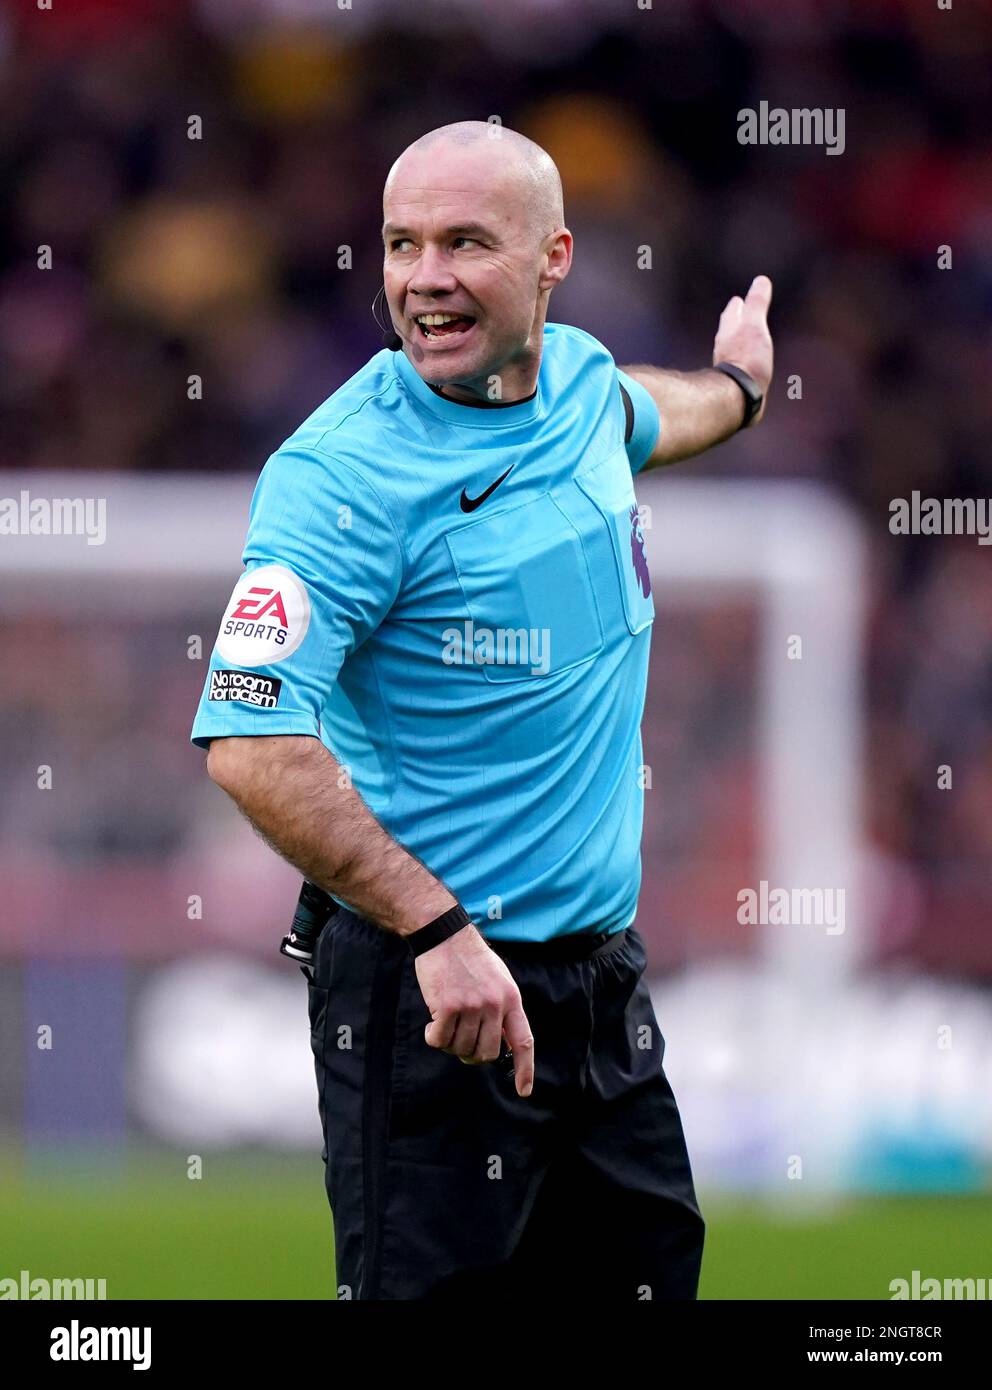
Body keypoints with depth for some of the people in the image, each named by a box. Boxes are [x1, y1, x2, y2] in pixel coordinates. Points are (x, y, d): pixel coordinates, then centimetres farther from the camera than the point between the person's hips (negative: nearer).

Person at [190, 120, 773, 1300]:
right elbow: (252, 748, -26)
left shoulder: (582, 377, 5)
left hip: (605, 973, 7)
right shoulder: (344, 472, -18)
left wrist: (735, 387, 55)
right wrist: (437, 930, -27)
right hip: (431, 986, -7)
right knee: (436, 1288, -6)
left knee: (648, 1270, 10)